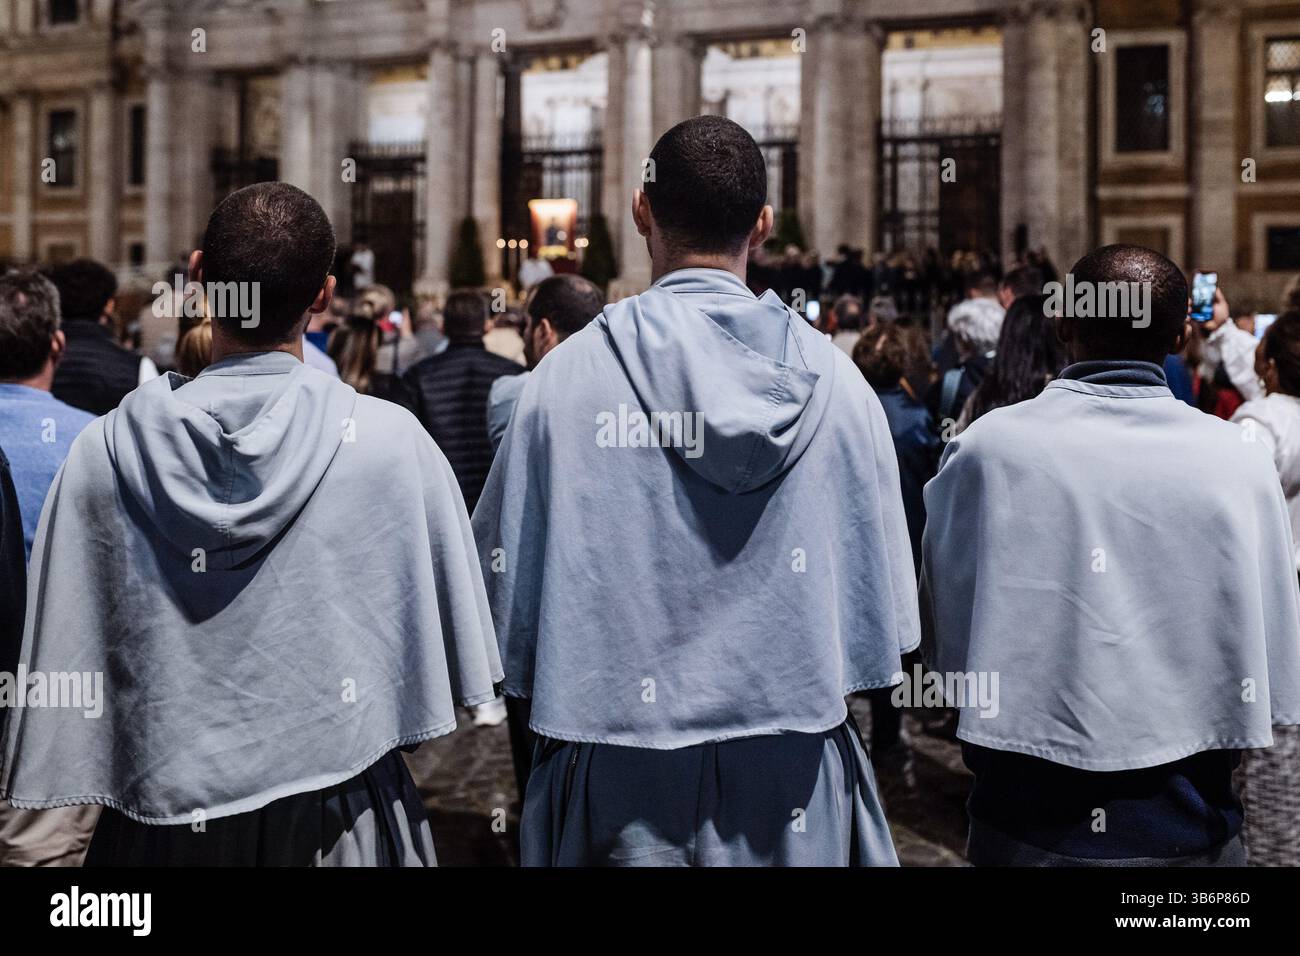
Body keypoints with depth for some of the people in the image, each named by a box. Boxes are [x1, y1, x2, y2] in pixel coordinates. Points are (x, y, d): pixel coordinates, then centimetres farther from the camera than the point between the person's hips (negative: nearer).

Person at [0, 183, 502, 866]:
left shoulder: (108, 449, -11)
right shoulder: (392, 441, -14)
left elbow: (62, 656, -4)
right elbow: (446, 647, -5)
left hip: (161, 816, 1)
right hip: (339, 813, -1)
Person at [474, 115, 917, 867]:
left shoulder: (571, 375, -12)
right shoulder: (834, 379, -8)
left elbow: (509, 579, -6)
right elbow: (881, 603, -2)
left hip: (620, 769, -1)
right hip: (793, 777, 2)